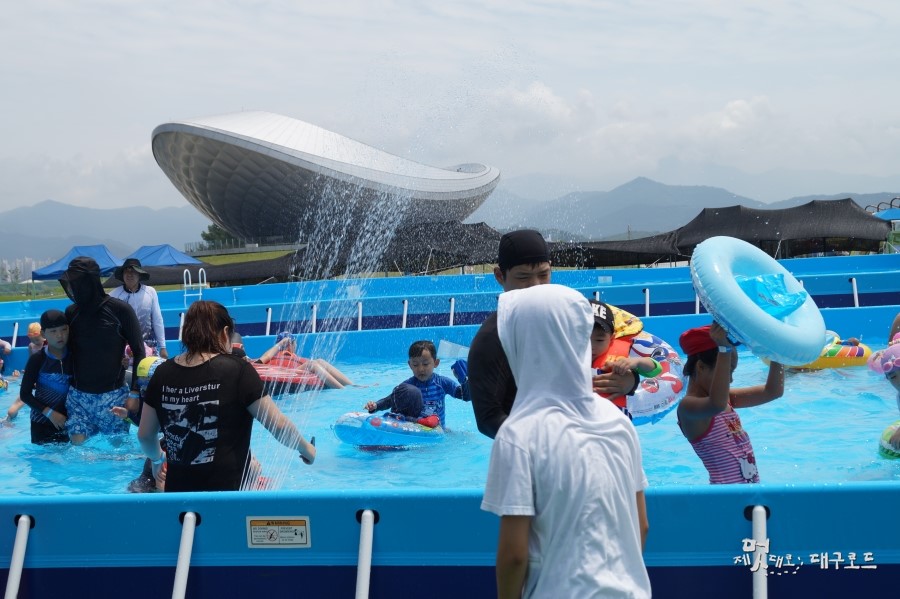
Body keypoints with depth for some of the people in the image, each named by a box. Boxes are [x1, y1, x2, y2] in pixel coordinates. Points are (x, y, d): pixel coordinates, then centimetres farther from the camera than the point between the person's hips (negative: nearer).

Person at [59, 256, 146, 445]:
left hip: (113, 394, -3)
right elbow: (68, 351, 15)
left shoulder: (120, 310, -7)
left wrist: (134, 393, -8)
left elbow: (138, 352, -4)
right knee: (76, 443, -4)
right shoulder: (71, 312, 4)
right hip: (78, 394, 3)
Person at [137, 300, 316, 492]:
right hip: (228, 489, -4)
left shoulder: (163, 373, 2)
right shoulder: (237, 370, -11)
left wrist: (157, 459, 32)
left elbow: (145, 435, 12)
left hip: (177, 490, 5)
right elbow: (278, 425, -10)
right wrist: (306, 448, 9)